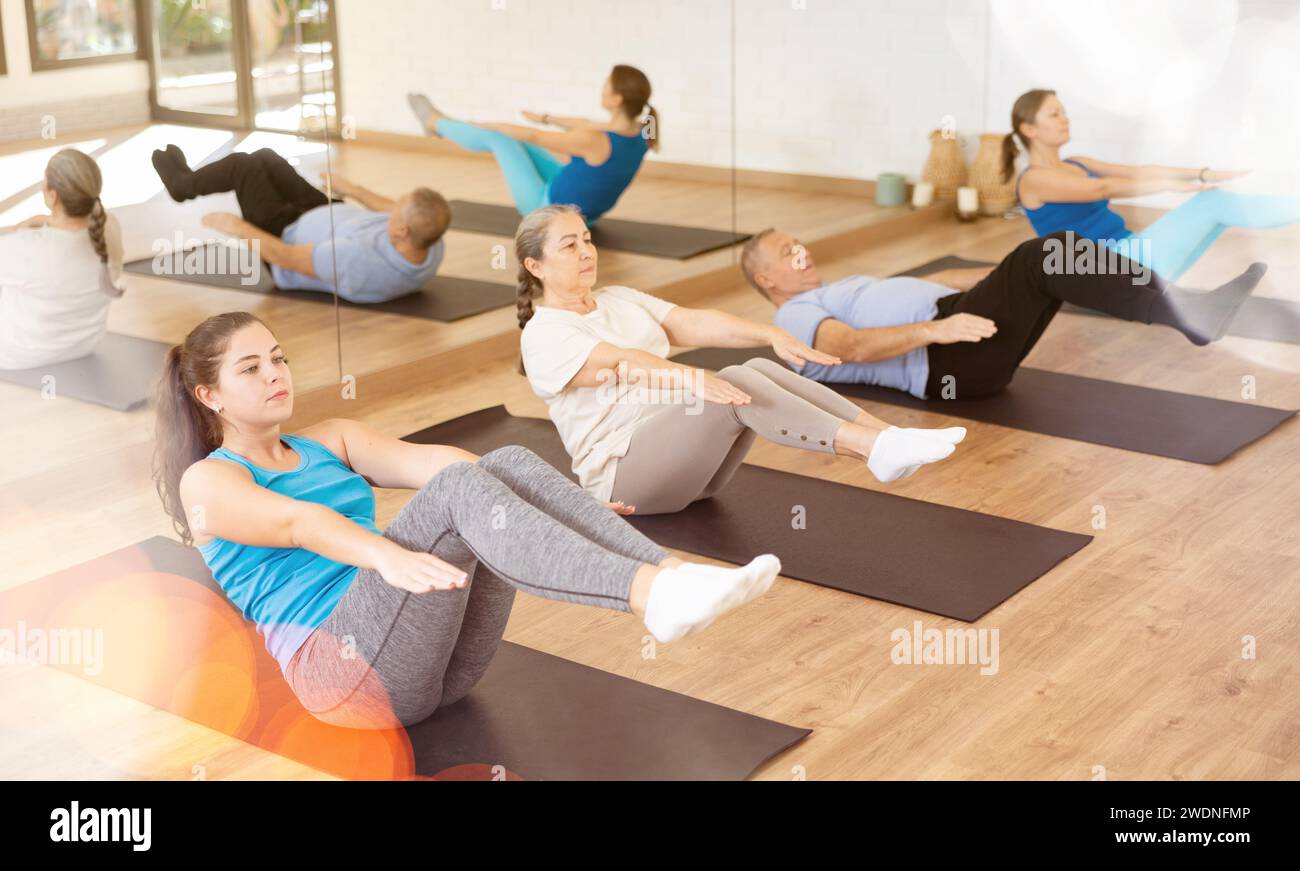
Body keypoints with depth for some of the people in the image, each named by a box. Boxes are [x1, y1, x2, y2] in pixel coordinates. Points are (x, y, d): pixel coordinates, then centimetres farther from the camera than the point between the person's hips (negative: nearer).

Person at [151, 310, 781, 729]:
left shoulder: (329, 441, 23)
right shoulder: (208, 482, 5)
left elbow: (424, 460, 5)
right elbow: (297, 522, -18)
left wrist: (544, 502, -9)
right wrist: (391, 557, -39)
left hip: (441, 659, 6)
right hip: (344, 666, -6)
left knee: (509, 463, -18)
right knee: (458, 491, -30)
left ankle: (669, 576, -34)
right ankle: (652, 597, -46)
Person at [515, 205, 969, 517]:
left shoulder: (619, 299, 17)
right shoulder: (543, 336, -7)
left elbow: (693, 323, 3)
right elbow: (619, 362, -26)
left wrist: (772, 334, -13)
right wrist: (694, 378, -44)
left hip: (680, 446, 7)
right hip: (622, 472, -7)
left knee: (760, 368, -20)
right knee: (737, 384, -30)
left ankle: (889, 438, -31)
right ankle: (879, 450, -40)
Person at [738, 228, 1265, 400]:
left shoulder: (842, 288, 34)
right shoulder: (795, 319, 4)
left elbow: (929, 282, 30)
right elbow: (852, 346, -17)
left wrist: (1008, 277, 21)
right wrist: (934, 330, -32)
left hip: (958, 322, 9)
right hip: (944, 362, -9)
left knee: (1056, 251, -9)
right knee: (1040, 260, -25)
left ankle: (1177, 305, -20)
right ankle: (1178, 312, -31)